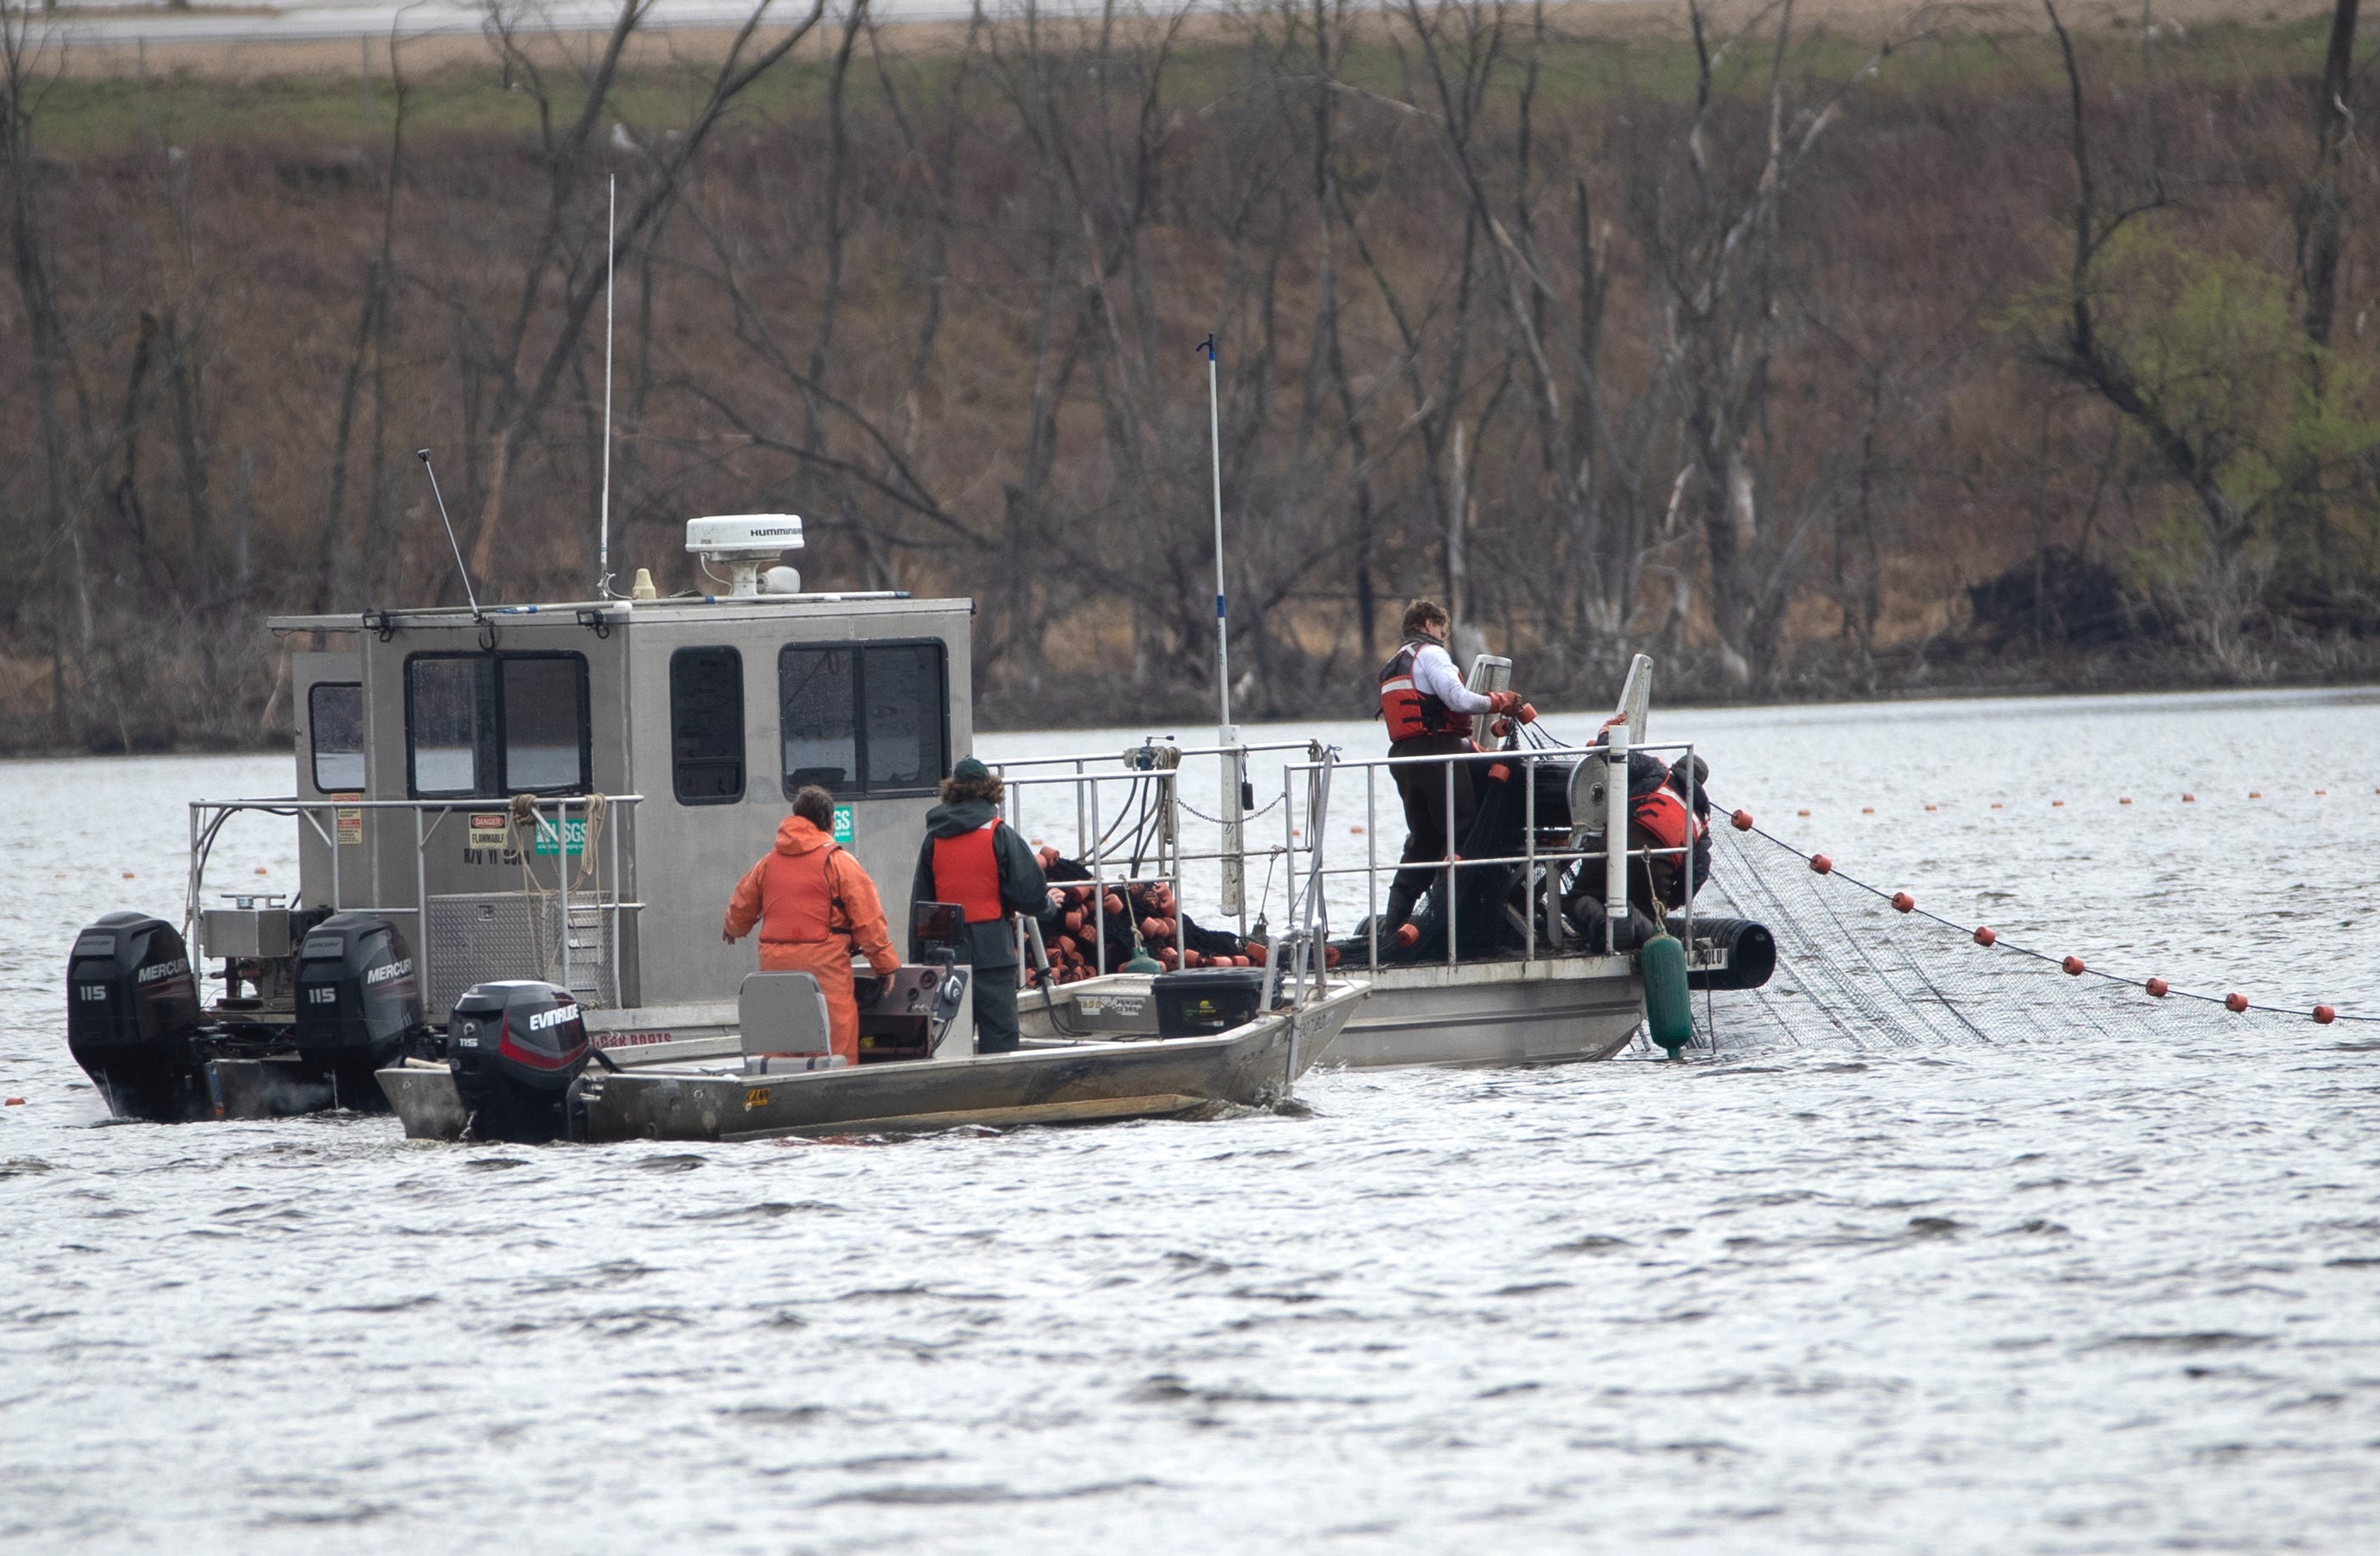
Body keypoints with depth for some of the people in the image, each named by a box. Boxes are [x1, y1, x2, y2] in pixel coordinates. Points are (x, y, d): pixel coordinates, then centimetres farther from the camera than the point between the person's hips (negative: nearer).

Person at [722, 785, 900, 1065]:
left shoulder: (768, 864, 11)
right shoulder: (838, 863, -5)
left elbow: (740, 910, 25)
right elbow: (867, 920, -6)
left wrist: (733, 930, 48)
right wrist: (885, 964, 1)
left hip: (775, 963, 5)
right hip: (824, 964, -5)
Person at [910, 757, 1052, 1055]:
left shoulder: (933, 840, 7)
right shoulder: (999, 835, -6)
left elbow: (920, 904, 9)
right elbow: (1031, 894, -8)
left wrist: (918, 960, 13)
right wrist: (1048, 904, 15)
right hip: (993, 953, -4)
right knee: (999, 1040, -2)